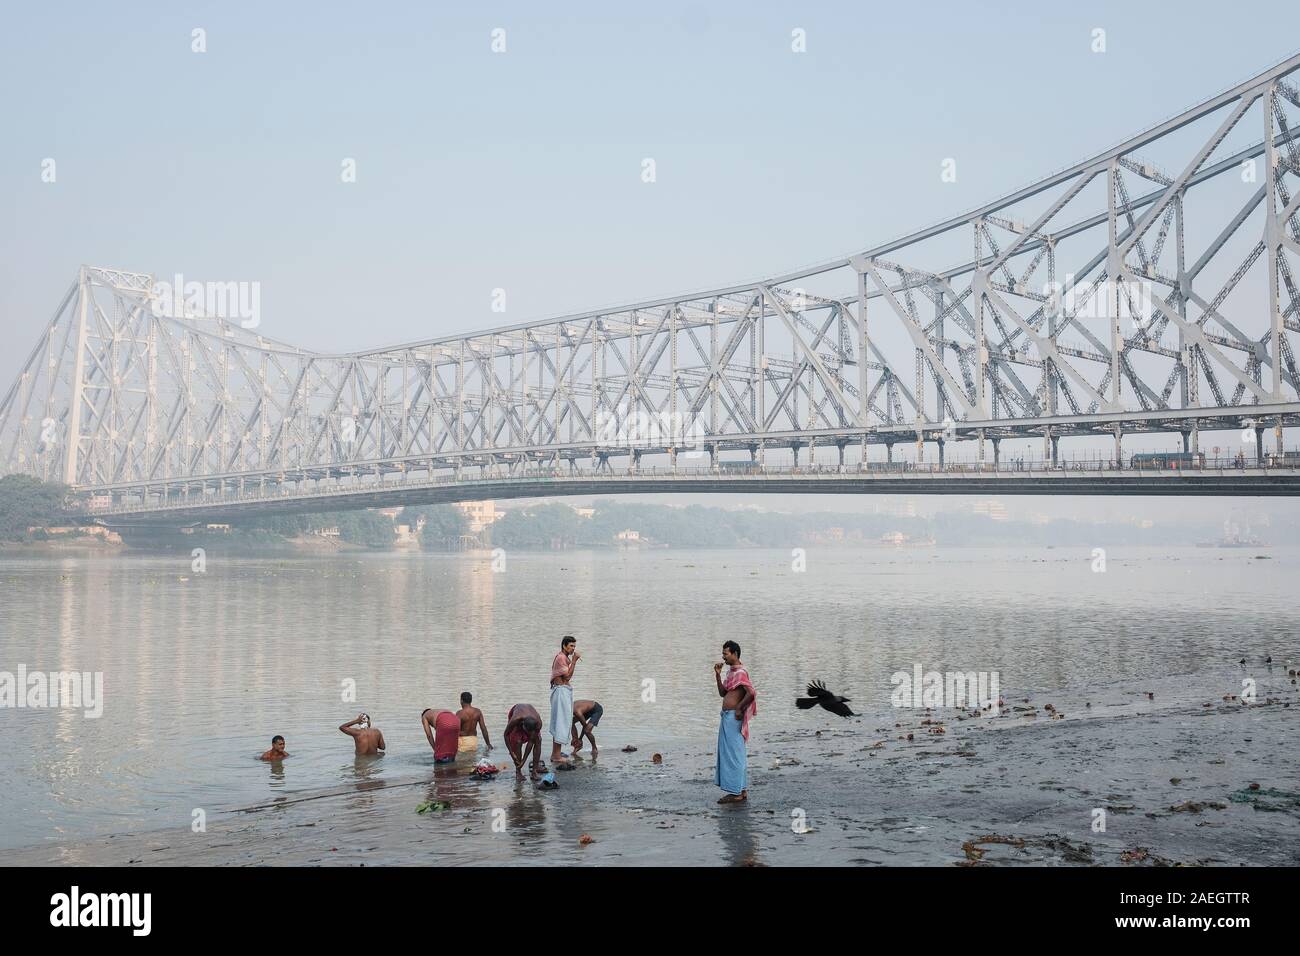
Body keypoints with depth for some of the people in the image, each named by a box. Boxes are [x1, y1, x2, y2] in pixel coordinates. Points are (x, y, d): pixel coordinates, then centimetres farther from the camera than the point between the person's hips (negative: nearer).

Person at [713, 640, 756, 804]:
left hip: (733, 717, -10)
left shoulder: (740, 672, -15)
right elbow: (722, 693, 18)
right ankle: (741, 790, 20)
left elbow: (750, 693, -26)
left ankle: (736, 793, -4)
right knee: (731, 753, 14)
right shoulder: (731, 671, 16)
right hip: (727, 717, 10)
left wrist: (739, 708, -16)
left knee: (732, 754, -7)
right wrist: (718, 675, 8)